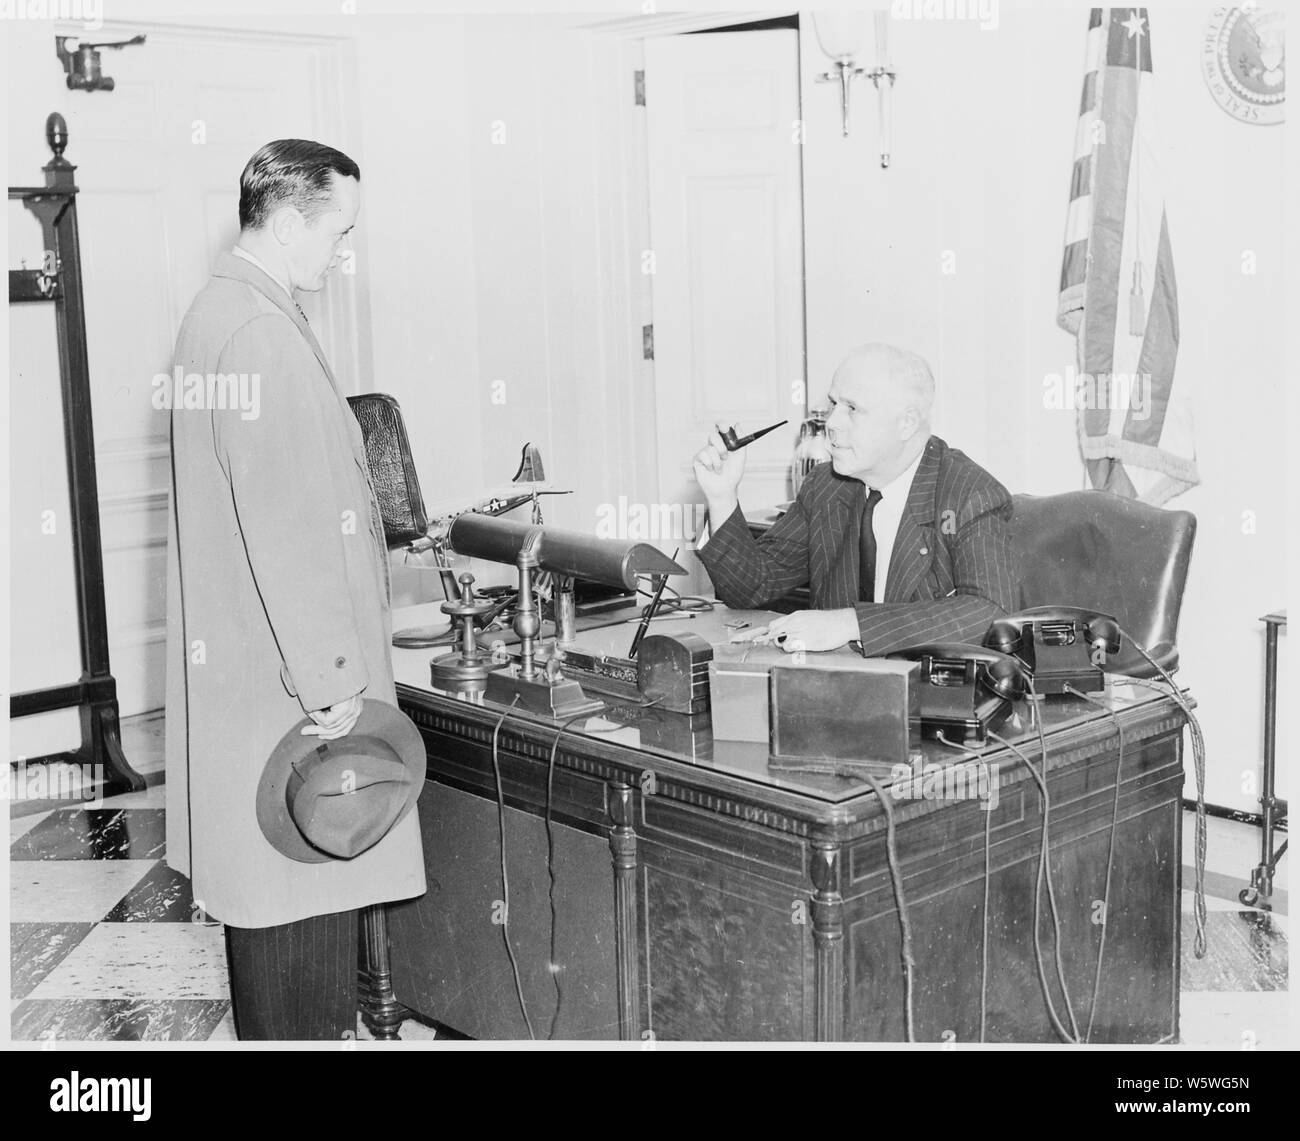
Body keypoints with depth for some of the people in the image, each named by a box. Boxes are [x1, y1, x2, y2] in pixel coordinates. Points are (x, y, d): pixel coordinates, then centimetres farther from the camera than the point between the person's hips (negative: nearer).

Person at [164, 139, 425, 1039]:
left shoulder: (215, 315, 13)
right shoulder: (264, 336, -19)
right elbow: (284, 529, -23)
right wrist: (331, 683, -20)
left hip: (235, 656, 11)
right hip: (289, 677, -11)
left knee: (274, 881, 18)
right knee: (304, 883, -2)